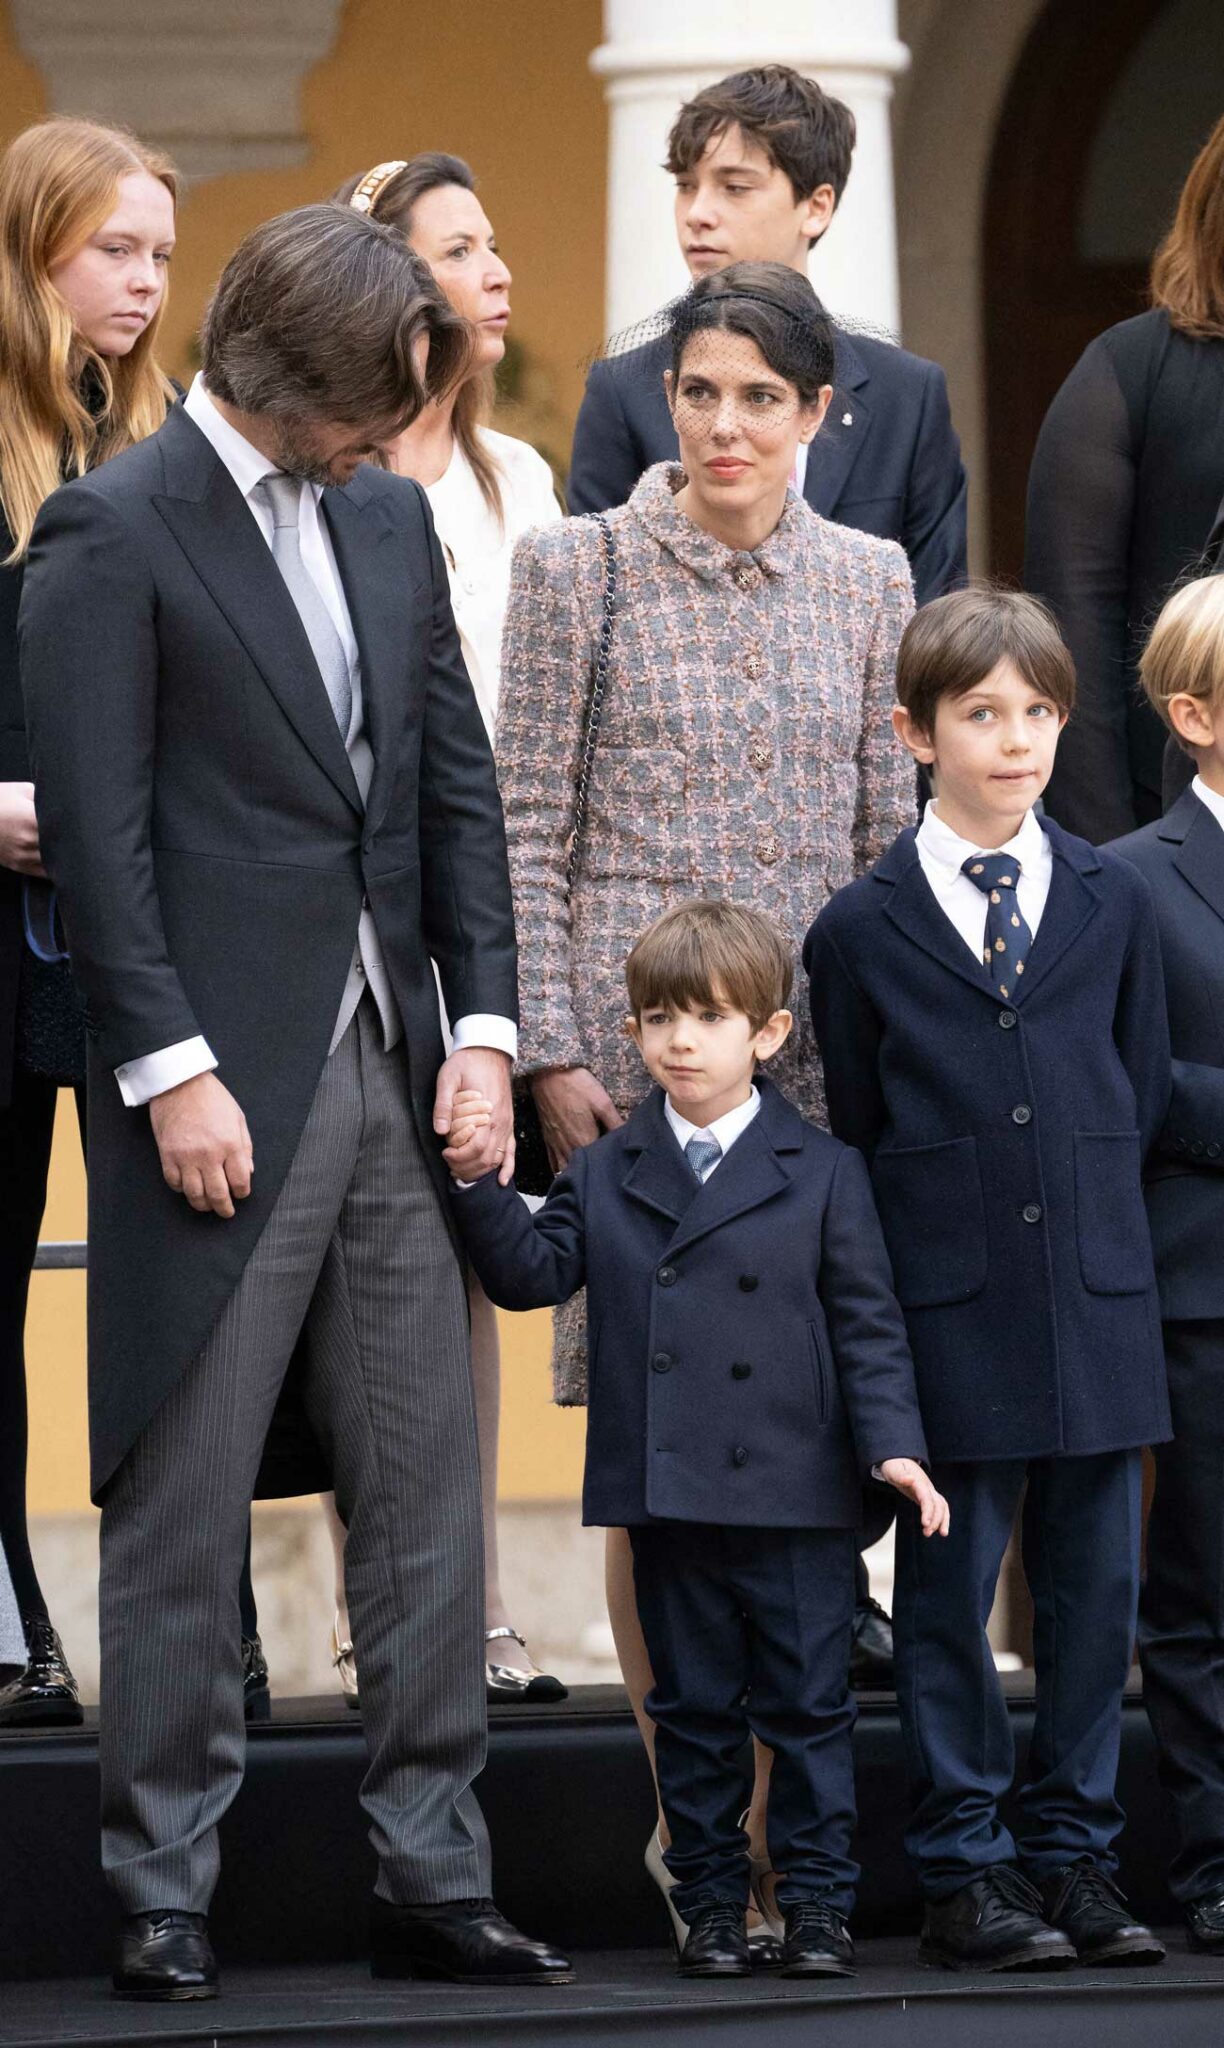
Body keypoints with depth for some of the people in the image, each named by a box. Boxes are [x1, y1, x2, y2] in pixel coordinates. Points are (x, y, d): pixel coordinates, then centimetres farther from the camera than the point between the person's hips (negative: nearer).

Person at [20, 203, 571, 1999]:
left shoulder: (388, 517, 14)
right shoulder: (114, 533, -7)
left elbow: (457, 781, 15)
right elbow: (96, 827, -11)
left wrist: (483, 1022, 5)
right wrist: (170, 1072, -15)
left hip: (392, 1075, 6)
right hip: (222, 1091, -6)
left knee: (425, 1497, 6)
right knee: (182, 1511, 0)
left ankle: (433, 1877, 12)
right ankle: (163, 1893, 7)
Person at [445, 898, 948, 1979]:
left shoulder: (823, 1173, 1)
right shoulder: (604, 1176, 9)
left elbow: (868, 1324, 0)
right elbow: (533, 1269, 0)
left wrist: (894, 1446, -11)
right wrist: (481, 1182, -14)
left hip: (797, 1495, -2)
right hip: (667, 1502, 2)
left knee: (806, 1704, 2)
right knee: (692, 1709, 9)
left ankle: (818, 1902, 10)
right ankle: (711, 1902, 16)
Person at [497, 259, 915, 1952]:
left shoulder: (865, 578, 10)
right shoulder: (579, 568, 1)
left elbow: (887, 831, 13)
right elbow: (524, 829, 0)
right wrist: (550, 1052, -7)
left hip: (818, 1043, 3)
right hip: (635, 1030, -3)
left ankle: (764, 1808, 6)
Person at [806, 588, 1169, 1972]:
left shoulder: (1113, 904, 8)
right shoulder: (861, 931, 1)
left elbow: (1141, 1092, 13)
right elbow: (850, 1131, 6)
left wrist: (1084, 1209, 7)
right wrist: (932, 1235, 2)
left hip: (1096, 1297, 3)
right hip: (950, 1316, -3)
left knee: (1094, 1586, 5)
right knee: (949, 1589, 0)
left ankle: (1073, 1856, 14)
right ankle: (961, 1871, 7)